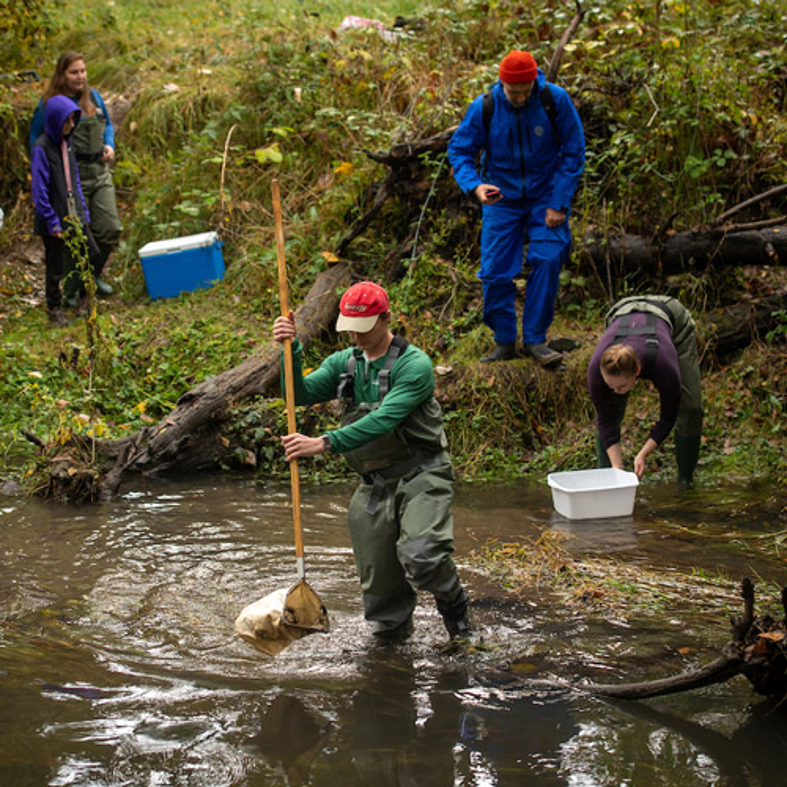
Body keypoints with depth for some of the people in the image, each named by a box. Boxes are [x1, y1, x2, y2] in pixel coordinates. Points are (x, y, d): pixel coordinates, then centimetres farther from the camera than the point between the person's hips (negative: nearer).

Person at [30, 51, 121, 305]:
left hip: (100, 172, 5)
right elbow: (36, 140, 1)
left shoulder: (93, 96, 7)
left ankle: (94, 275, 25)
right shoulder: (49, 104, -7)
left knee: (110, 229, 1)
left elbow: (107, 124, 22)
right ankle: (74, 287, 18)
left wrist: (109, 145, 3)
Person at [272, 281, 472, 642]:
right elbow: (301, 394, -4)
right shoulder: (343, 363, 8)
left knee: (420, 556, -26)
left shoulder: (414, 364, -14)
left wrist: (325, 443, -35)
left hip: (421, 476, -6)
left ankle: (452, 602, 4)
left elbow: (383, 420, -26)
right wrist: (291, 350, -20)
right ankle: (390, 632, 31)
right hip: (374, 486, 6)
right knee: (378, 578, 7)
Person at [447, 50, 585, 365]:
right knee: (495, 271, -4)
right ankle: (504, 342, 13)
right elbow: (458, 151, -4)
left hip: (545, 196, -1)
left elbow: (574, 152, -7)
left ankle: (535, 339, -4)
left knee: (547, 261, -16)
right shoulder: (484, 108, -14)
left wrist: (560, 204, -11)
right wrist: (475, 185, -24)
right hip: (501, 199, 1)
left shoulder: (555, 100, -14)